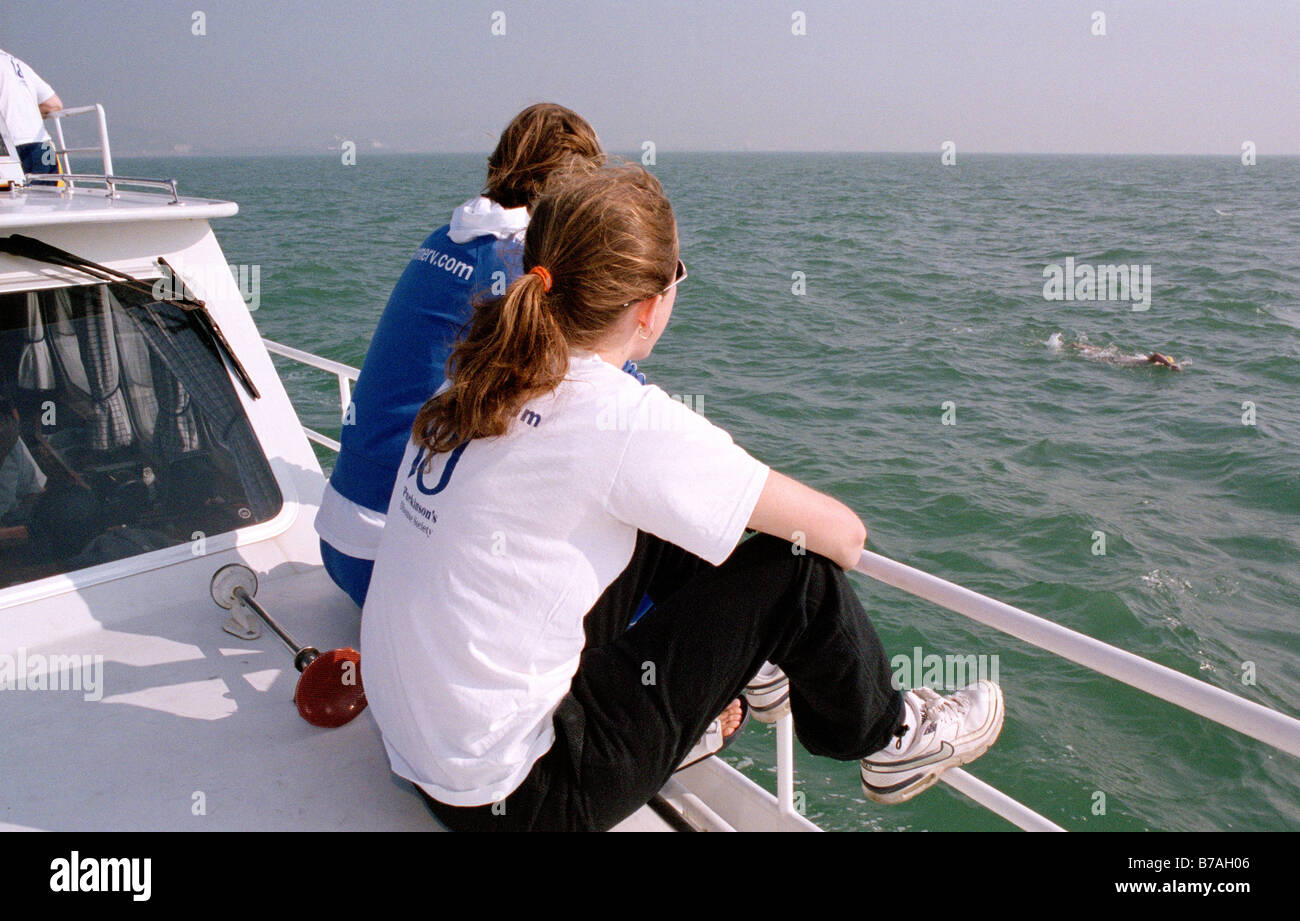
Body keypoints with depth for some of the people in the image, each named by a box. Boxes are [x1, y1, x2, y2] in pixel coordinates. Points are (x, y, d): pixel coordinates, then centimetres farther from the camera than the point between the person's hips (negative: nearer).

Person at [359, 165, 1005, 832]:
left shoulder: (481, 379, 0)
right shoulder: (626, 419, -23)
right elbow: (842, 533, -14)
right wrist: (825, 535, 10)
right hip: (508, 799, -8)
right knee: (793, 570, -5)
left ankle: (721, 679, 39)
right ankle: (886, 738, 25)